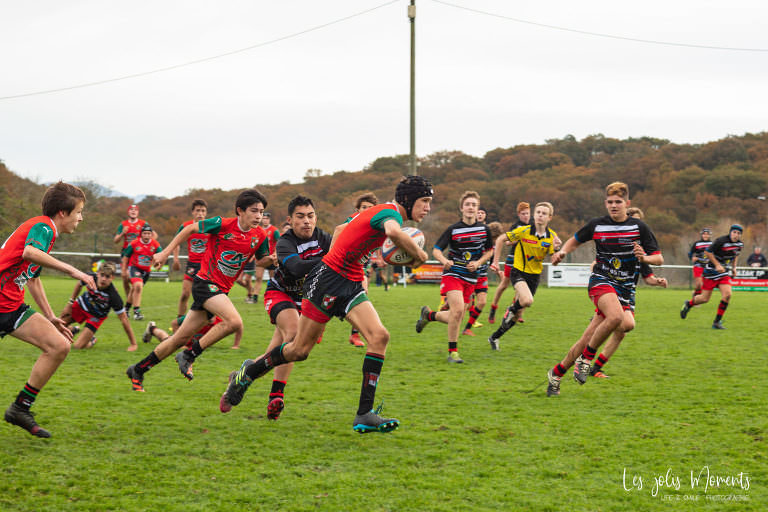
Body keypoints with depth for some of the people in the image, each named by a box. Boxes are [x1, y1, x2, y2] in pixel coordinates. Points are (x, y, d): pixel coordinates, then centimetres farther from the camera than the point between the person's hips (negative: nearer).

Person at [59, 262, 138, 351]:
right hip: (81, 306, 3)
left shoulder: (113, 296, -36)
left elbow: (124, 319, -28)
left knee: (78, 346, -14)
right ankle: (74, 330, 37)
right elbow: (79, 285, 1)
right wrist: (70, 303, 2)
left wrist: (133, 344, -26)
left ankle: (91, 340, 21)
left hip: (95, 316, -3)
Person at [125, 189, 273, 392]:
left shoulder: (260, 236, 0)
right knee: (234, 322, -28)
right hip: (205, 282, -6)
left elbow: (260, 260, 15)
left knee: (181, 338, 9)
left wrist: (272, 258, -8)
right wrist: (166, 252, 0)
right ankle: (189, 356, -13)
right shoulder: (223, 225, -13)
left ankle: (138, 370, 24)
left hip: (221, 290, 6)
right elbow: (190, 229, 0)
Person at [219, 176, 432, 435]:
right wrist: (419, 254, -24)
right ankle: (247, 373, 26)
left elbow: (341, 230, 29)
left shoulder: (378, 211, 16)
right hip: (329, 278, -9)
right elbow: (394, 232, -39)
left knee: (380, 336, -12)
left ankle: (364, 415, -14)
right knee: (300, 349, 0)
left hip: (350, 285, 9)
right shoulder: (390, 212, -14)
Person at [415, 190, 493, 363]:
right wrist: (445, 261, -26)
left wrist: (478, 263, -2)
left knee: (456, 318, 5)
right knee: (458, 310, -22)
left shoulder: (484, 230, 3)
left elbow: (489, 250, 17)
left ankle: (429, 314, 35)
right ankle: (453, 352, -10)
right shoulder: (453, 229, -7)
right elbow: (436, 250, -4)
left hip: (470, 278, 5)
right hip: (452, 275, -5)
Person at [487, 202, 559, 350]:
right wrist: (495, 262, -2)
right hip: (518, 272, -4)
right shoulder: (524, 231, -13)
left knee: (517, 314, 8)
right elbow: (500, 239, -3)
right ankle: (511, 309, 3)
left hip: (534, 276, 4)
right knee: (528, 301, -31)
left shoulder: (552, 236, -4)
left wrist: (555, 249, -26)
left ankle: (495, 337, 27)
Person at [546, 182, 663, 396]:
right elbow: (575, 240, 21)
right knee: (616, 316, -34)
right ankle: (586, 358, -14)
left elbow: (659, 258, 3)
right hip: (601, 281, -3)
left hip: (626, 288, 3)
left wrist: (644, 257, -19)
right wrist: (562, 251, 1)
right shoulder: (597, 225, 3)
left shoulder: (639, 227, 2)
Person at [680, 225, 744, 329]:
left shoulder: (740, 244, 2)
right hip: (712, 271, -5)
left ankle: (717, 322, -3)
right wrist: (717, 265, -20)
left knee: (727, 295, -16)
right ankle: (688, 304, 32)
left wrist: (734, 267, 12)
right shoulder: (721, 241, -21)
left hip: (725, 273, 5)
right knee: (704, 299, -2)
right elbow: (707, 252, -15)